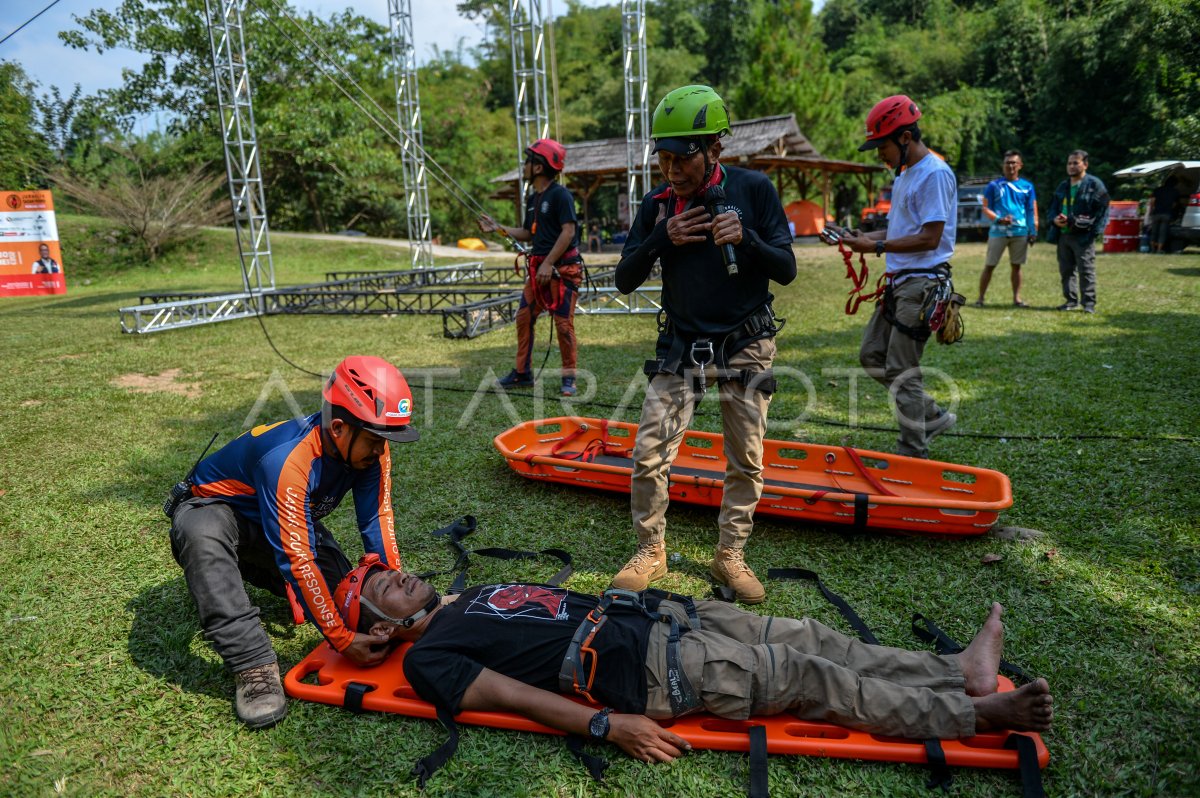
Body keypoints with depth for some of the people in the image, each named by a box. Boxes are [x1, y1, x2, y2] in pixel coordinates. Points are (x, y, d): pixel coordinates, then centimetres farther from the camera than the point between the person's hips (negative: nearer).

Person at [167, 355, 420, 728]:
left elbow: (378, 519, -14)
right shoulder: (288, 459, -40)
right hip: (217, 507, -6)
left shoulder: (370, 448, -21)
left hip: (291, 518, 6)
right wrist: (343, 640, -38)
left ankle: (251, 568, 18)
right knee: (202, 534, -39)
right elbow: (298, 560, -40)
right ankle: (254, 665, -33)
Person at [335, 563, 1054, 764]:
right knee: (809, 680, -8)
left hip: (647, 612, 8)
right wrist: (608, 725, -21)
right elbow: (516, 696, -14)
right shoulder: (431, 657, -3)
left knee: (809, 639, 2)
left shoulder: (472, 598, 22)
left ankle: (960, 671, 10)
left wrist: (622, 599, 18)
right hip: (644, 667, -8)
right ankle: (975, 715, 4)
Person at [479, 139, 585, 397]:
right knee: (524, 317, 7)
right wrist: (499, 228, 13)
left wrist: (548, 264, -20)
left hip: (562, 267, -8)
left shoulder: (560, 194, -11)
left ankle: (569, 378, 7)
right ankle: (523, 373, 18)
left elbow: (568, 231, -18)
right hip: (539, 267, 9)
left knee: (563, 323, -5)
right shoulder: (532, 198, 15)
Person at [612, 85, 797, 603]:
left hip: (745, 346, -1)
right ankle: (650, 553, 16)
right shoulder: (658, 204, -1)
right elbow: (625, 280, -1)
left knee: (746, 462, 6)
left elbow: (786, 270, -6)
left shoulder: (753, 189, -7)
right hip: (681, 346, 2)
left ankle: (730, 556, 24)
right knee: (648, 456, -4)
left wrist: (744, 238, -24)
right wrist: (663, 238, -16)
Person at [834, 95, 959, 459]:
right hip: (900, 282, 10)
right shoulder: (905, 174, 17)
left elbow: (929, 238, -19)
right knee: (871, 355, 12)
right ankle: (933, 416, 25)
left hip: (922, 282, -10)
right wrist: (866, 237, 5)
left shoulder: (935, 174, -14)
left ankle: (913, 454, 10)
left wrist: (876, 247, -18)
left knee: (901, 371, -5)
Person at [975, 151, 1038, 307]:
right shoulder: (994, 185, 5)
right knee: (989, 265, -2)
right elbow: (985, 208, 2)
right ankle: (980, 298, 2)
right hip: (998, 231, -2)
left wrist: (1034, 231, 3)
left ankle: (1017, 298, 11)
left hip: (1020, 232, 2)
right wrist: (998, 219, -15)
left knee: (1016, 266, 6)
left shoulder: (1027, 186, 10)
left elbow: (1032, 211, 11)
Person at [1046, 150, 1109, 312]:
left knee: (1086, 270, -5)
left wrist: (1094, 230, -14)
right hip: (1063, 234, 7)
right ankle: (1071, 300, 19)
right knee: (1066, 270, 10)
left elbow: (1103, 209, -5)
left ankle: (1089, 303, -1)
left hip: (1083, 237, -6)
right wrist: (1054, 219, 1)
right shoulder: (1063, 186, 17)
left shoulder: (1094, 184, -3)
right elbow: (1053, 207, 24)